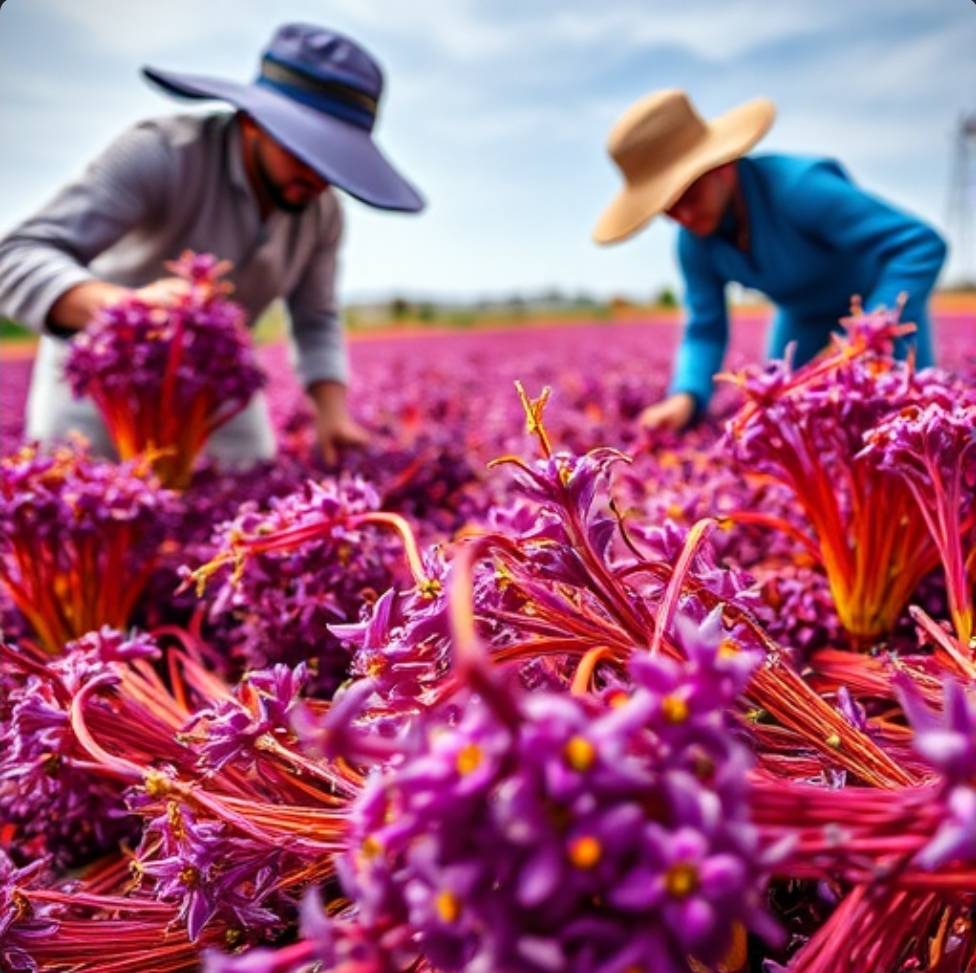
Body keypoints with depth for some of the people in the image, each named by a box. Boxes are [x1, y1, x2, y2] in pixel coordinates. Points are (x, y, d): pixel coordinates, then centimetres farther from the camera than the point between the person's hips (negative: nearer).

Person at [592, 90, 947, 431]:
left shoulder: (796, 186, -38)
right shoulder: (694, 243, -19)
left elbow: (921, 245, -39)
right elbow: (705, 330, -12)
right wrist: (686, 396, -33)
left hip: (883, 299, -5)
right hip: (804, 313, 5)